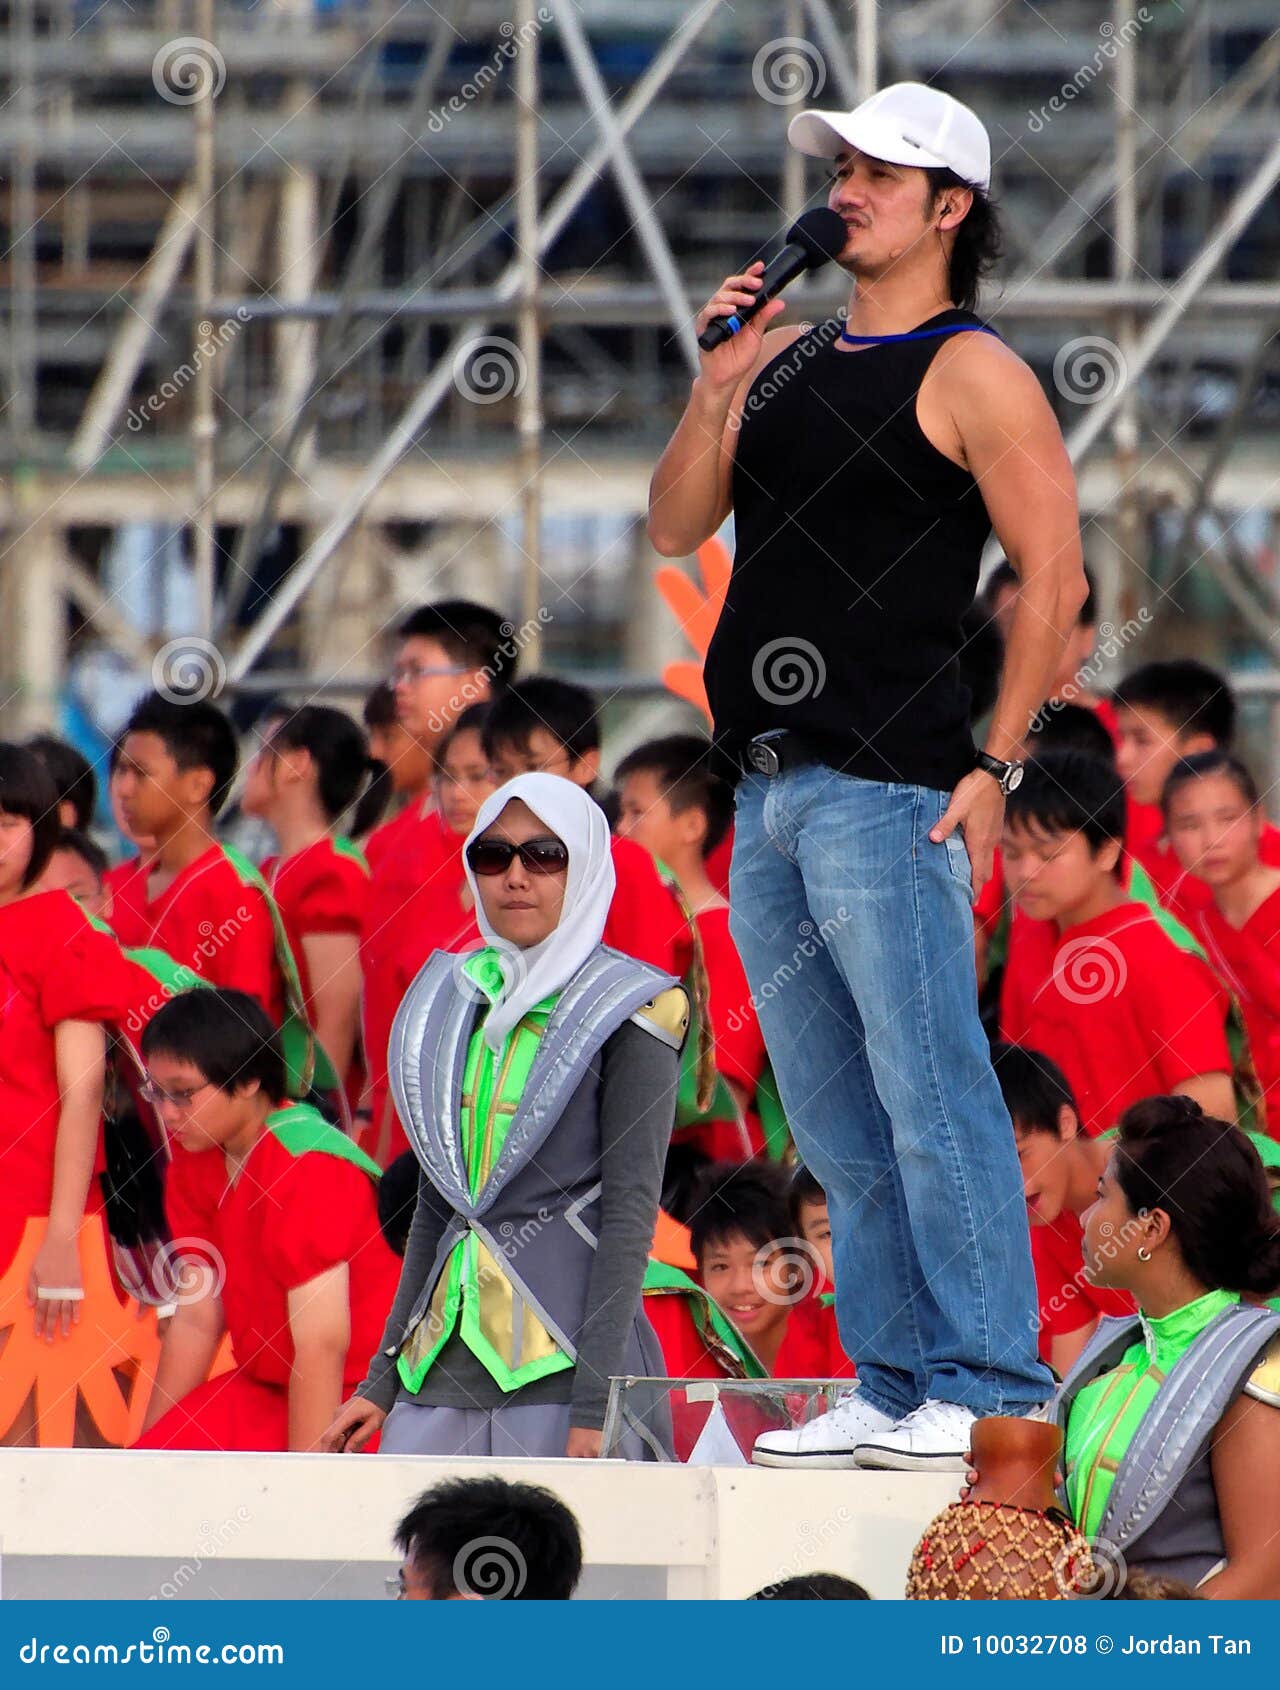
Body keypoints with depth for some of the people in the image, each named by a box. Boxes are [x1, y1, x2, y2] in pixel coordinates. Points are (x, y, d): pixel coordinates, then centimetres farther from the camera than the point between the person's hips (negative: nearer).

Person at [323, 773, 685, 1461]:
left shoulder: (625, 1011, -2)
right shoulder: (453, 1004, 15)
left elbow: (631, 1210, -8)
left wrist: (594, 1408, -15)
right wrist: (383, 1380, 15)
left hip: (565, 1351, -5)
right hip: (444, 1367, 5)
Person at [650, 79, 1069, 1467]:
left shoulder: (971, 375, -5)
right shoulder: (791, 360, 17)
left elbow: (1053, 580, -8)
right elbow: (675, 529, 13)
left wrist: (996, 765, -12)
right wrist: (715, 392, -3)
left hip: (884, 789, -8)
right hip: (768, 791, 8)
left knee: (931, 1100, -11)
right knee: (837, 1125, 10)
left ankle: (985, 1390, -11)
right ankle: (891, 1390, 14)